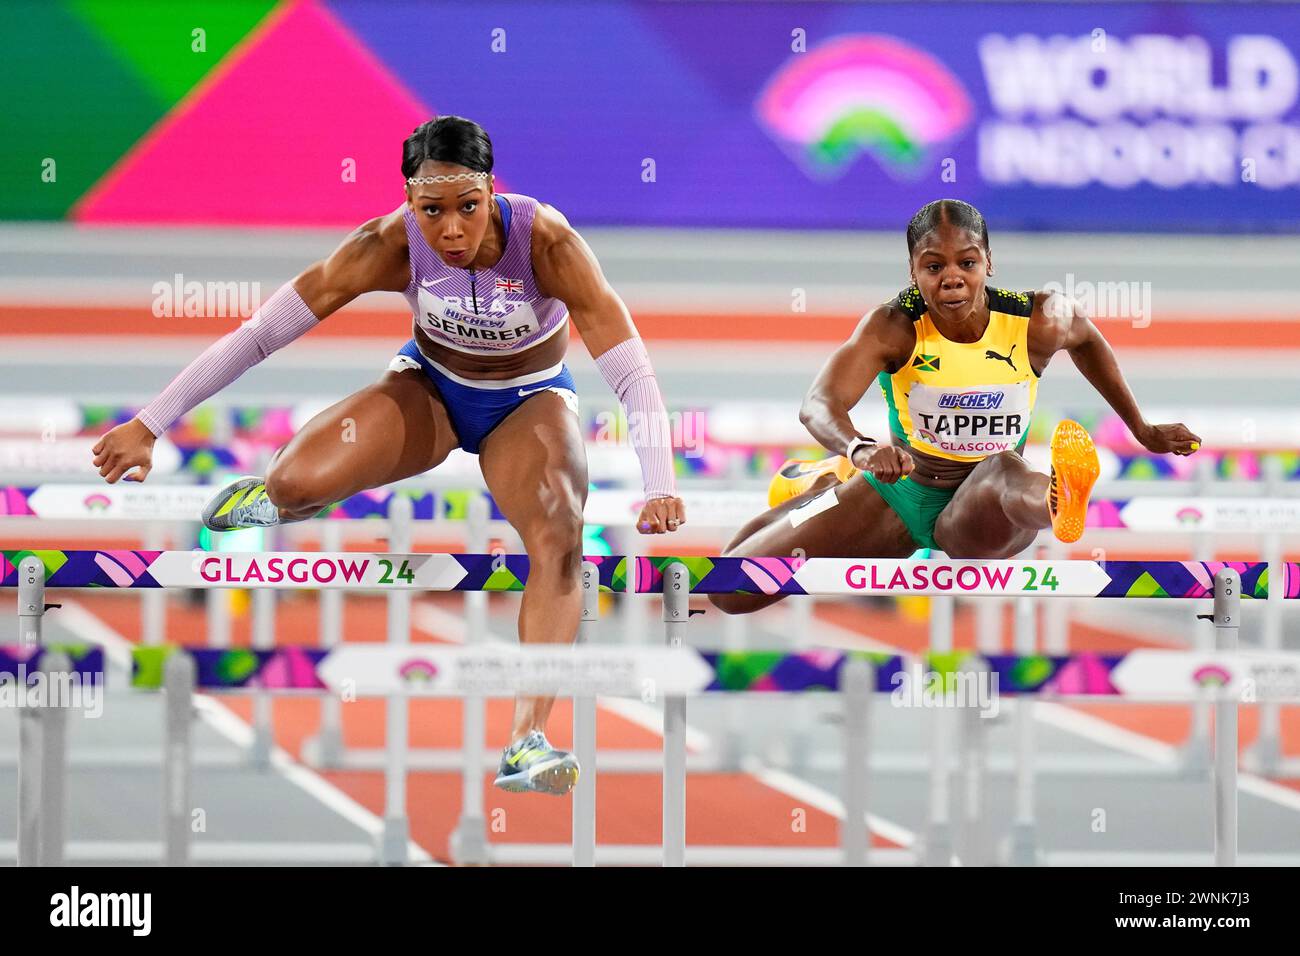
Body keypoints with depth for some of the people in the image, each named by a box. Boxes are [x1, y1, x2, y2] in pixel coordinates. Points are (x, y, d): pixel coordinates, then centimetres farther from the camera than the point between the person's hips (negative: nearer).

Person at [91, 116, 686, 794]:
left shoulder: (546, 242, -32)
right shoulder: (392, 246, -27)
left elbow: (632, 372, -32)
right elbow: (260, 331, -22)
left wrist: (659, 490, -44)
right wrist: (149, 426, -22)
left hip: (530, 402, -1)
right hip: (431, 387, 1)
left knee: (559, 538, -31)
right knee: (297, 482, -24)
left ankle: (528, 739, -37)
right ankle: (275, 498, 15)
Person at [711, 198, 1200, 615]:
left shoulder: (1039, 322, -15)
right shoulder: (893, 328, -19)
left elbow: (1086, 337, 11)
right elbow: (820, 403, -34)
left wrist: (1142, 431, 18)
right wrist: (861, 450, -58)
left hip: (981, 514, -2)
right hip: (900, 496, 2)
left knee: (1004, 471, -39)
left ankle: (1055, 501, -77)